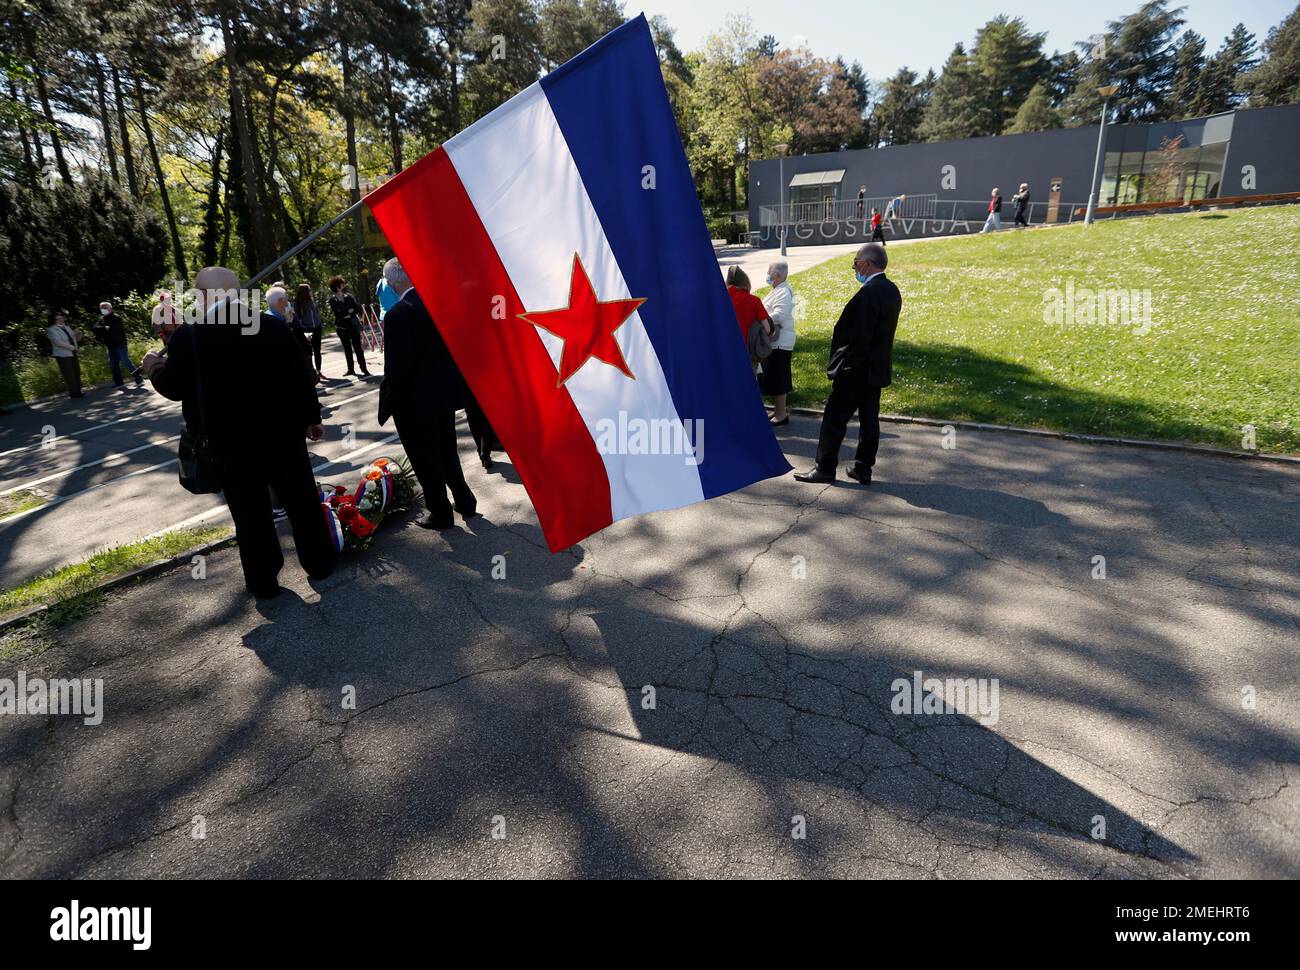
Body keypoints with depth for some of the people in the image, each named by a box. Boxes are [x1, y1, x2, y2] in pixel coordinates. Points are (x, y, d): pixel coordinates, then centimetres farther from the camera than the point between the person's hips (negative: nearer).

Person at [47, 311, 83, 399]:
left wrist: (78, 334, 0)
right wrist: (73, 348, -17)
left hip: (73, 354, 6)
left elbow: (76, 338, 22)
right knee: (69, 375, -7)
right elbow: (58, 342, -15)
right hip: (63, 355, -6)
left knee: (77, 373, 4)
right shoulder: (52, 330, -4)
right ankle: (73, 392, -4)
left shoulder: (67, 327, 14)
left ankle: (78, 391, 10)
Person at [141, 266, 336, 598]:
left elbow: (173, 387, -2)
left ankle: (264, 580, 21)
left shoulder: (190, 335, -11)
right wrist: (311, 417, 12)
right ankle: (320, 562, 24)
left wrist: (153, 363, 19)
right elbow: (302, 375, 0)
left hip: (232, 443, -2)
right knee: (302, 500, 13)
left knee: (250, 512, 9)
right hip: (283, 433, 2)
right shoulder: (274, 324, -4)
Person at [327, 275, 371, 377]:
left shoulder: (349, 296, 6)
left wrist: (348, 314, -11)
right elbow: (338, 313, -10)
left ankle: (364, 369, -7)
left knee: (357, 347, -6)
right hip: (342, 327, 0)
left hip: (353, 325, 0)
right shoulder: (333, 300, 0)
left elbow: (358, 308, 0)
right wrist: (350, 310, -7)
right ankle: (350, 369, 17)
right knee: (347, 348, 8)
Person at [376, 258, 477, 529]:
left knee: (425, 459, 11)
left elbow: (396, 367, -21)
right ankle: (464, 501, 35)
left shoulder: (398, 314, -22)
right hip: (445, 393, 7)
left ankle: (440, 513, 24)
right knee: (447, 451, 23)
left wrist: (389, 401, -7)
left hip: (415, 401, -6)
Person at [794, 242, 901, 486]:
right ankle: (863, 469, 19)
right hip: (878, 368, 9)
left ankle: (825, 468, 6)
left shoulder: (868, 293, -21)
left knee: (835, 418, 0)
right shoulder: (892, 290, 10)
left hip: (857, 369, -9)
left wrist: (843, 364, -14)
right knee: (869, 419, 12)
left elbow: (858, 335, -24)